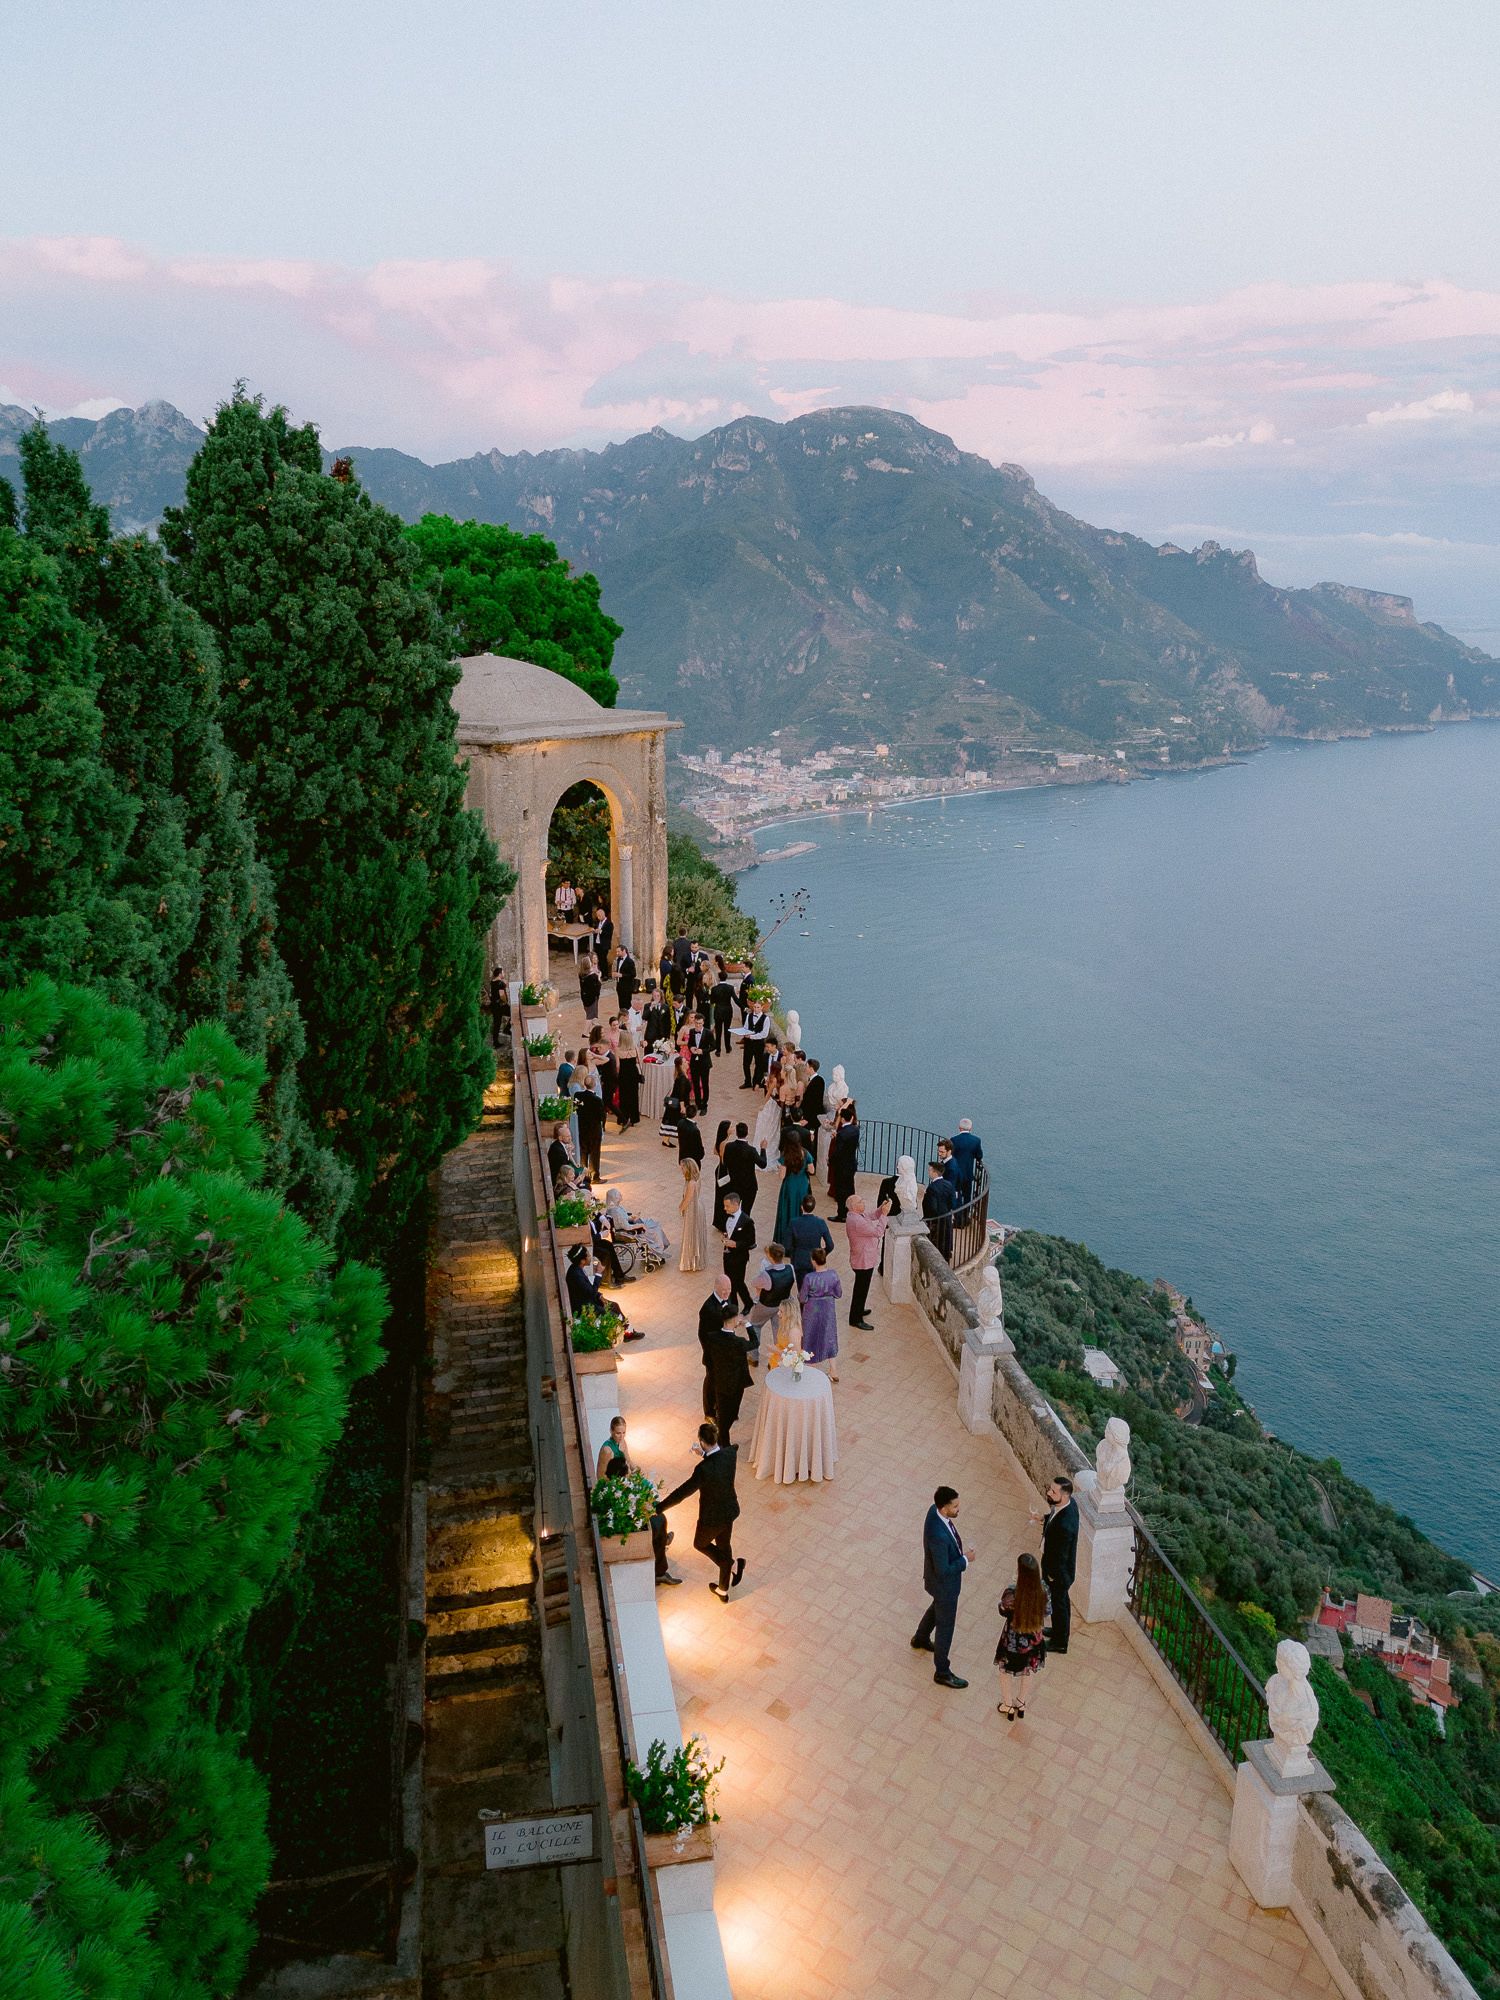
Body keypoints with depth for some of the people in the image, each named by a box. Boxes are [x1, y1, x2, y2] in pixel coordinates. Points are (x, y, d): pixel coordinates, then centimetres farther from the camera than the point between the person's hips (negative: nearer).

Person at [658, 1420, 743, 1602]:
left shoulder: (703, 1469, -37)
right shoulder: (730, 1452, -19)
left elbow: (682, 1492, -28)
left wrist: (659, 1507, -17)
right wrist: (705, 1455, 18)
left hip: (711, 1517, -6)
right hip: (729, 1511, 6)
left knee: (700, 1544, 25)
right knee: (724, 1546, 26)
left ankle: (733, 1564, 13)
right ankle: (723, 1591, 39)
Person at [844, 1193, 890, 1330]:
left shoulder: (858, 1213, -2)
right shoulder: (857, 1221, -33)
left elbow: (872, 1216, 12)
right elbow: (878, 1232, -29)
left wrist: (881, 1208, -5)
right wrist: (884, 1214, -27)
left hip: (865, 1259, 10)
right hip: (864, 1261, -10)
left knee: (861, 1288, 27)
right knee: (861, 1289, 3)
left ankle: (858, 1311, 44)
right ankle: (856, 1320, 15)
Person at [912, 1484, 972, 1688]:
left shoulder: (935, 1510, -15)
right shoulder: (939, 1536, -43)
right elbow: (943, 1571, -33)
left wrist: (958, 1551, 17)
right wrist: (965, 1559, -22)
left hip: (942, 1580, 9)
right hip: (944, 1584, -9)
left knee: (937, 1607, 34)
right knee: (945, 1626, 12)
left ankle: (920, 1638, 59)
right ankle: (942, 1672, 32)